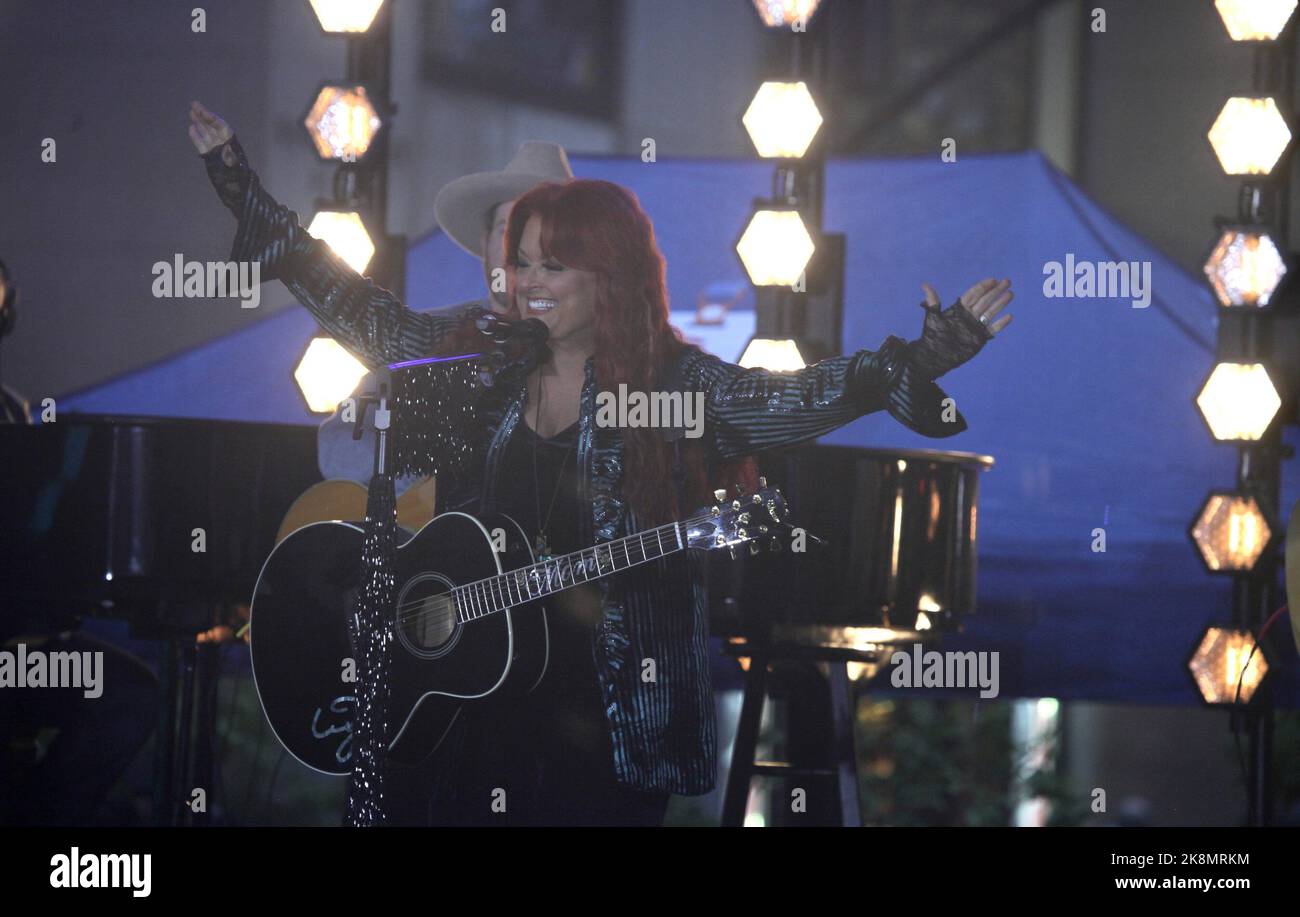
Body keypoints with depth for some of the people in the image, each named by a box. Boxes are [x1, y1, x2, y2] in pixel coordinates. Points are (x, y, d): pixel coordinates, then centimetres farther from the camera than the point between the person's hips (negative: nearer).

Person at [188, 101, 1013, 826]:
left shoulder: (677, 386, -3)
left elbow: (798, 399, -14)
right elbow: (345, 300, 12)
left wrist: (932, 353, -27)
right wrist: (235, 176, 12)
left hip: (611, 717, -3)